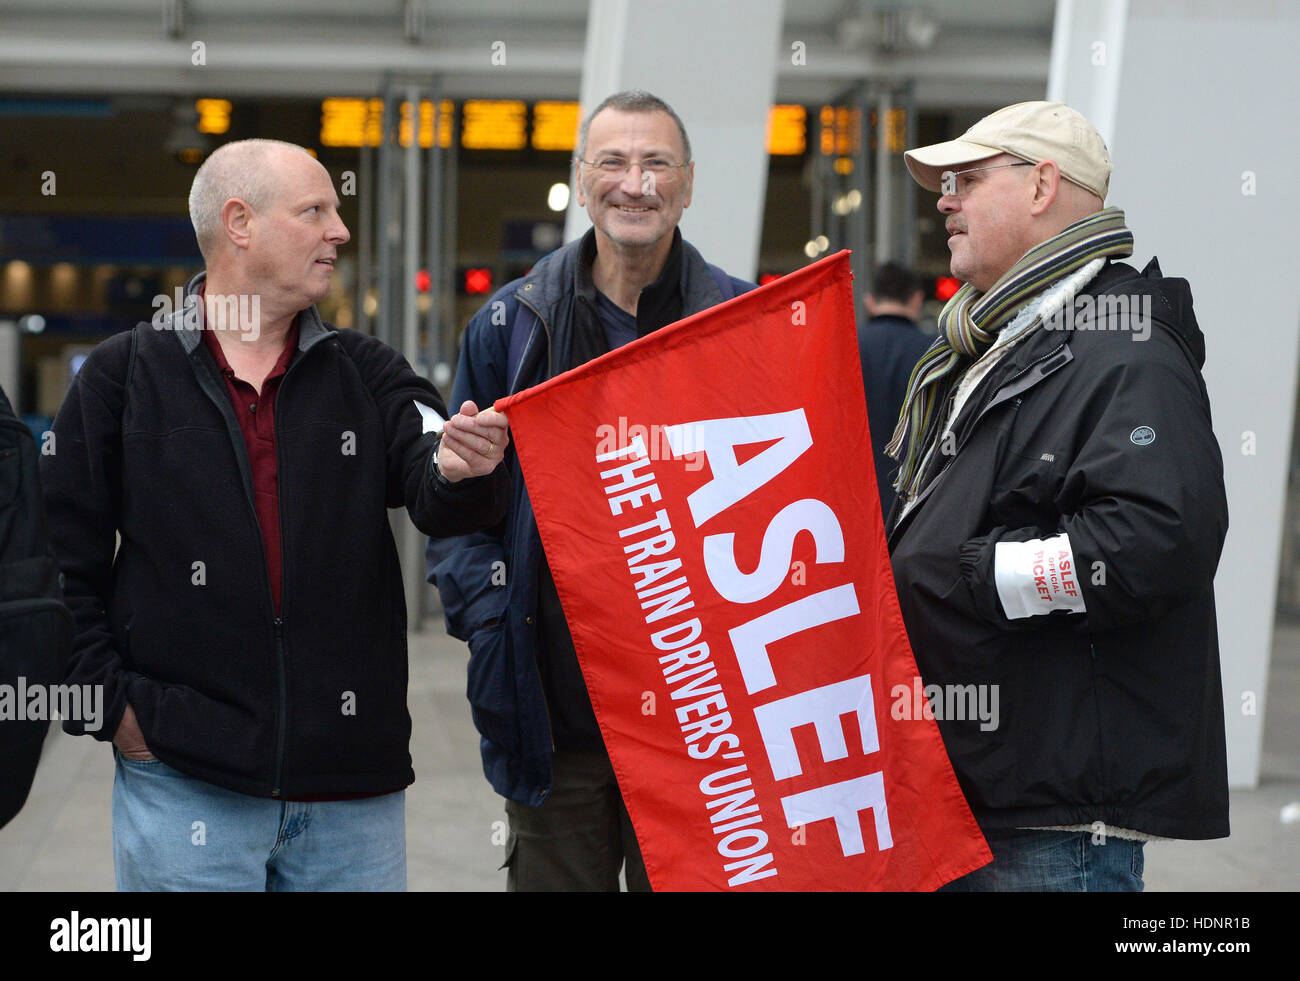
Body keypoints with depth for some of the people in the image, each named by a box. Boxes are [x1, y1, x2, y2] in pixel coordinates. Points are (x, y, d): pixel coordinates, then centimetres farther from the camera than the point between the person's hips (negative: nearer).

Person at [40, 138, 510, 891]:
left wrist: (462, 473, -28)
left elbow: (435, 493, -5)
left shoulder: (365, 372, 10)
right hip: (183, 782, -2)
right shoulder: (124, 376, 3)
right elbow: (64, 562, 3)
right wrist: (111, 707, -4)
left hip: (354, 786, 3)